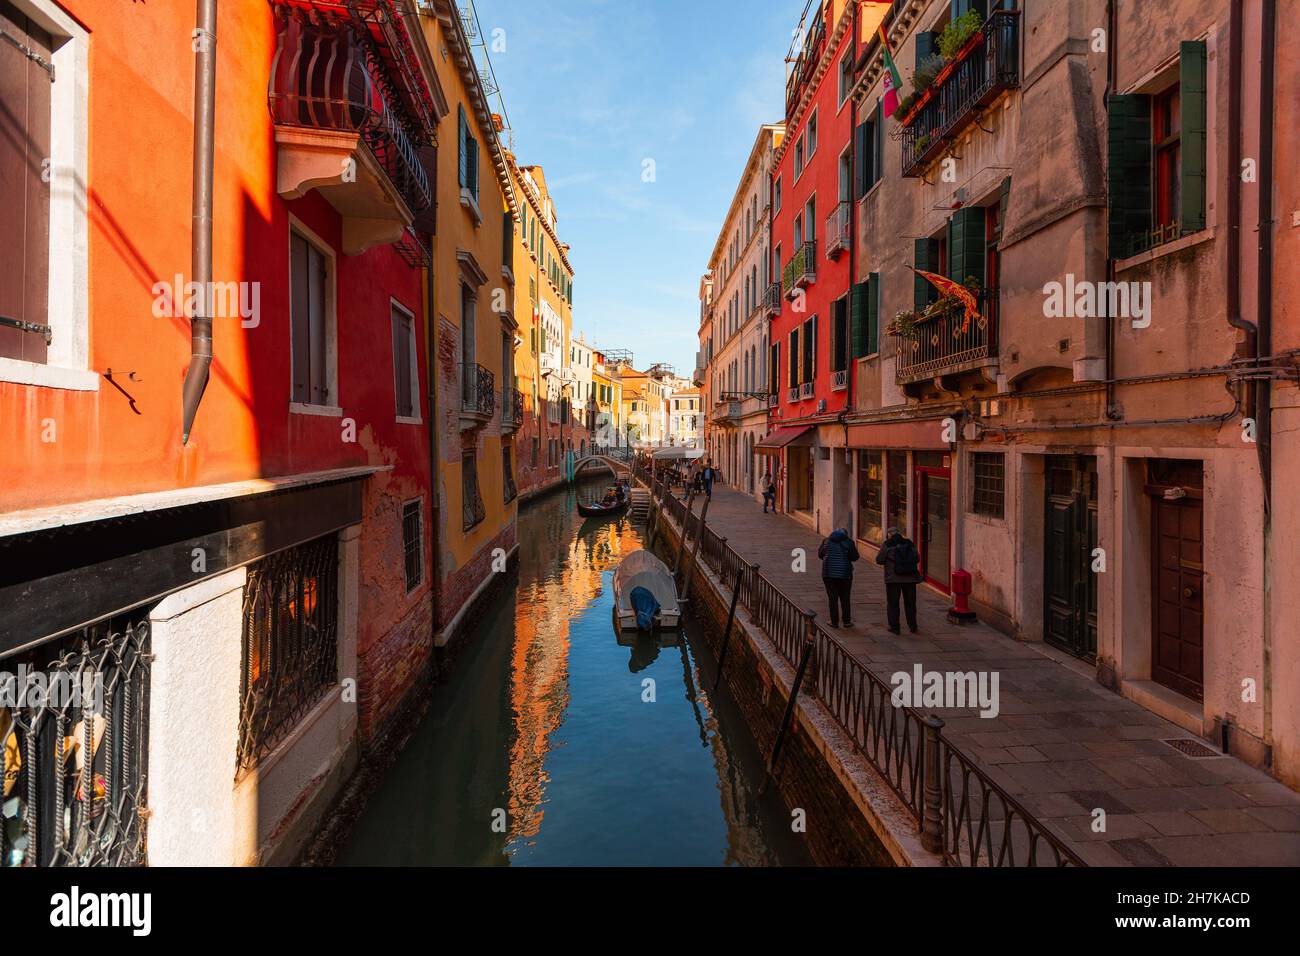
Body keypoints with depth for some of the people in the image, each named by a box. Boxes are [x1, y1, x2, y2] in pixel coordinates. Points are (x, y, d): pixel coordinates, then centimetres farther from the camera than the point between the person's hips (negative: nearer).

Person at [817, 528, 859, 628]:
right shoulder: (848, 542, -3)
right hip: (844, 574, -1)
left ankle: (834, 621, 9)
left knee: (832, 598, 7)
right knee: (845, 599, 10)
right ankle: (847, 621, 15)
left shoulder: (826, 541, 3)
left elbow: (820, 554, 10)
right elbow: (855, 557, -2)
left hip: (828, 573, 1)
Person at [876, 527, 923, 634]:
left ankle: (894, 627, 5)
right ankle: (913, 626, 20)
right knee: (910, 603, 15)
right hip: (910, 578, 4)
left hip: (893, 578, -4)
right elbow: (917, 559, 11)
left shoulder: (887, 545, -5)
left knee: (893, 603, 5)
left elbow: (879, 560, -3)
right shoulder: (910, 543, 6)